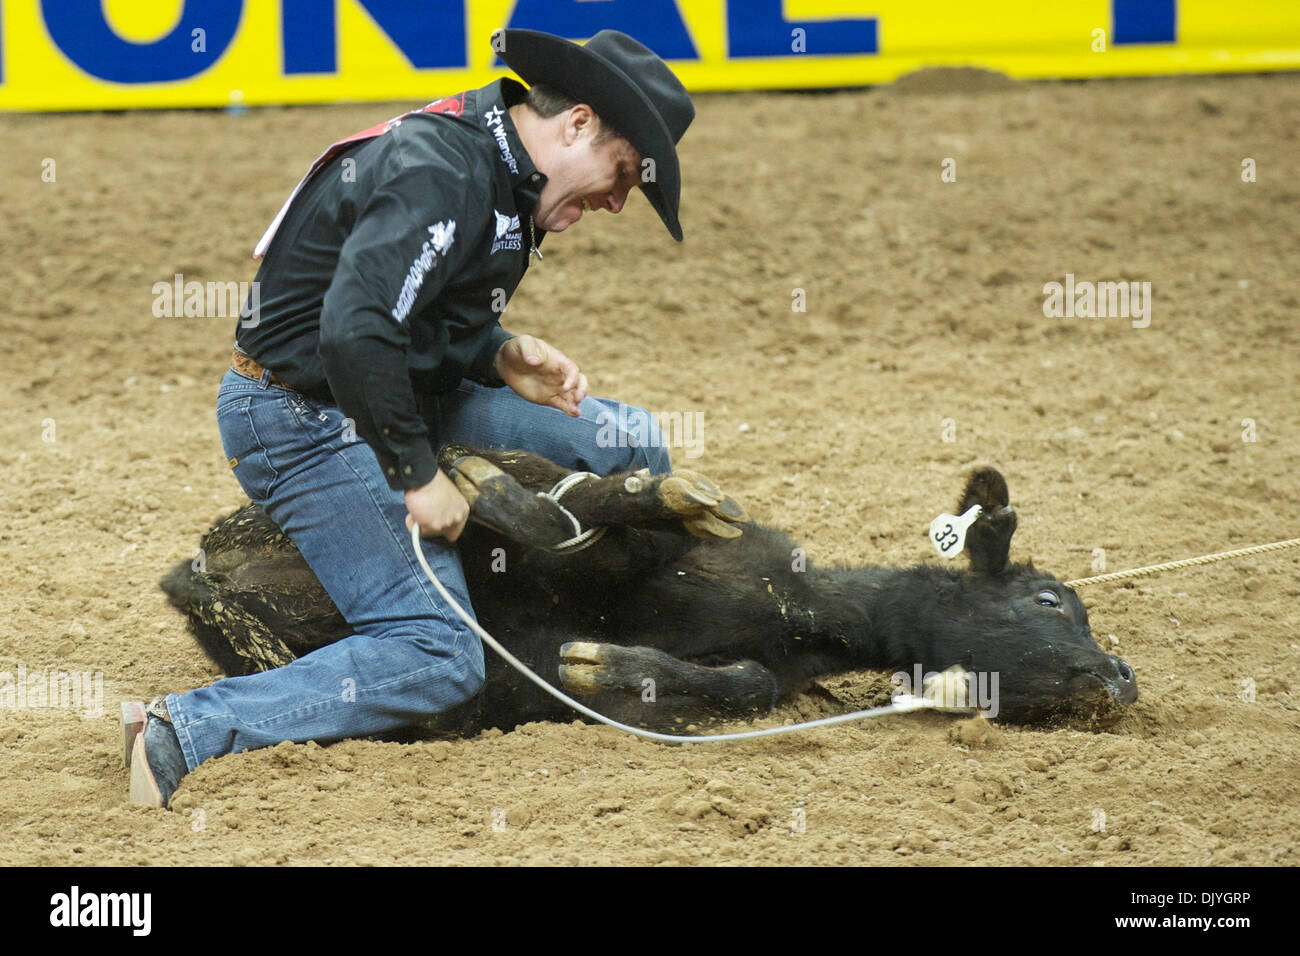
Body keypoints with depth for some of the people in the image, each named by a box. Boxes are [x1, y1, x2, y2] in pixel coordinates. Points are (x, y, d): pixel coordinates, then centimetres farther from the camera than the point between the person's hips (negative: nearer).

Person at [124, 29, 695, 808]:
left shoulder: (500, 174, 9)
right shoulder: (440, 175, -24)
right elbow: (354, 335, -34)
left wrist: (502, 355, -1)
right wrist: (417, 475, -26)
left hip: (405, 400, 10)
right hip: (309, 421, -10)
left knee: (635, 449, 10)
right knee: (436, 661, -21)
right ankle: (186, 729, -22)